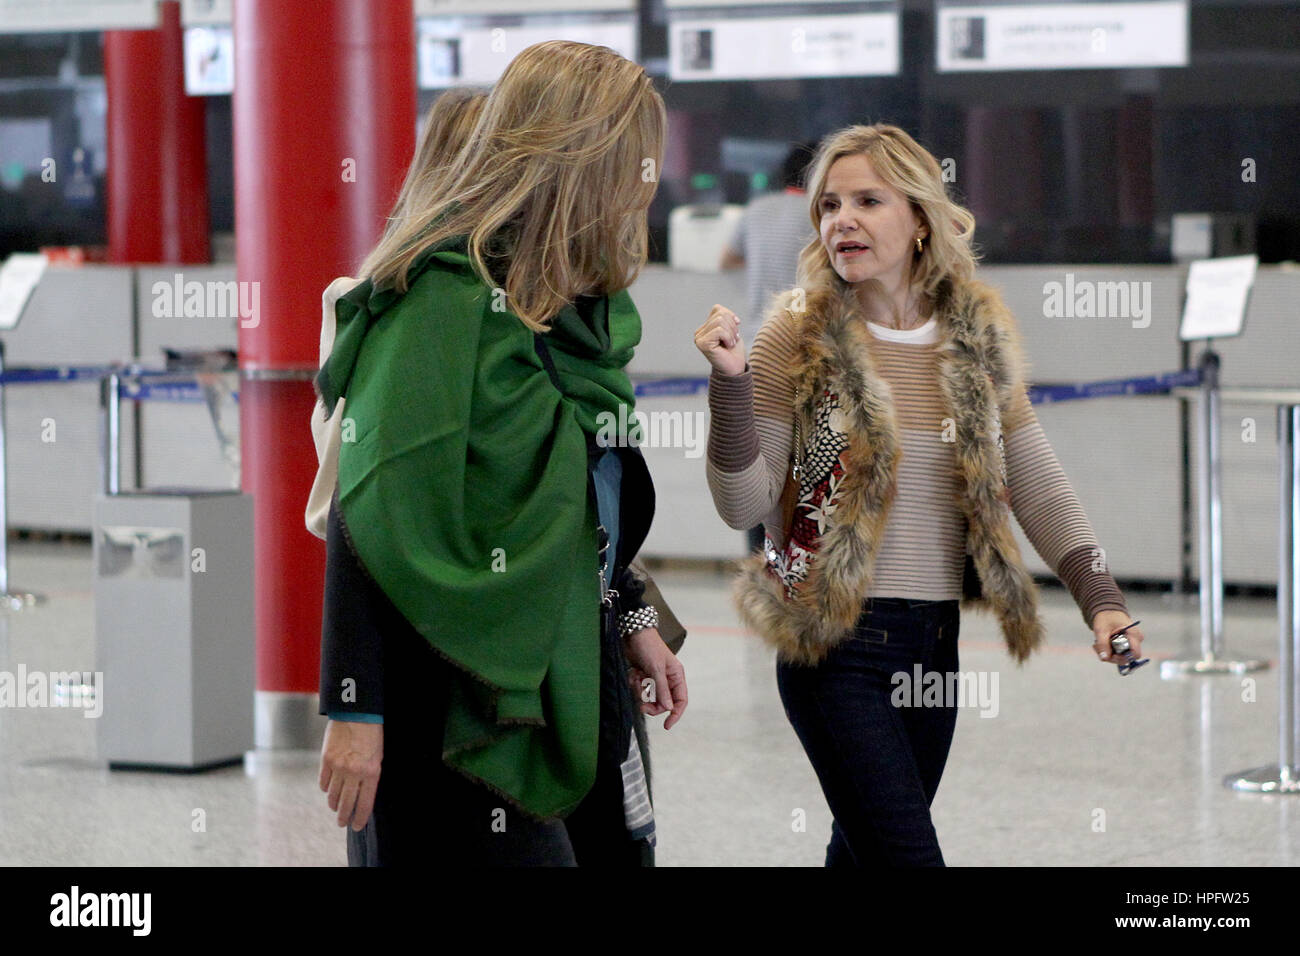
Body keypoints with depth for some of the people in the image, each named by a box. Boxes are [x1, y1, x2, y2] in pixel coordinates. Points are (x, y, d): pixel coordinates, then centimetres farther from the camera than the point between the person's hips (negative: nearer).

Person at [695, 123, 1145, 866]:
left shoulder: (979, 339, 4)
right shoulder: (798, 339, -8)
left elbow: (1037, 485, 8)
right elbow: (745, 505, -8)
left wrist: (1100, 597, -2)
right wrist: (731, 384, -21)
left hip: (936, 641, 5)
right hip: (835, 643, -5)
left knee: (864, 850, 16)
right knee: (907, 855, -11)